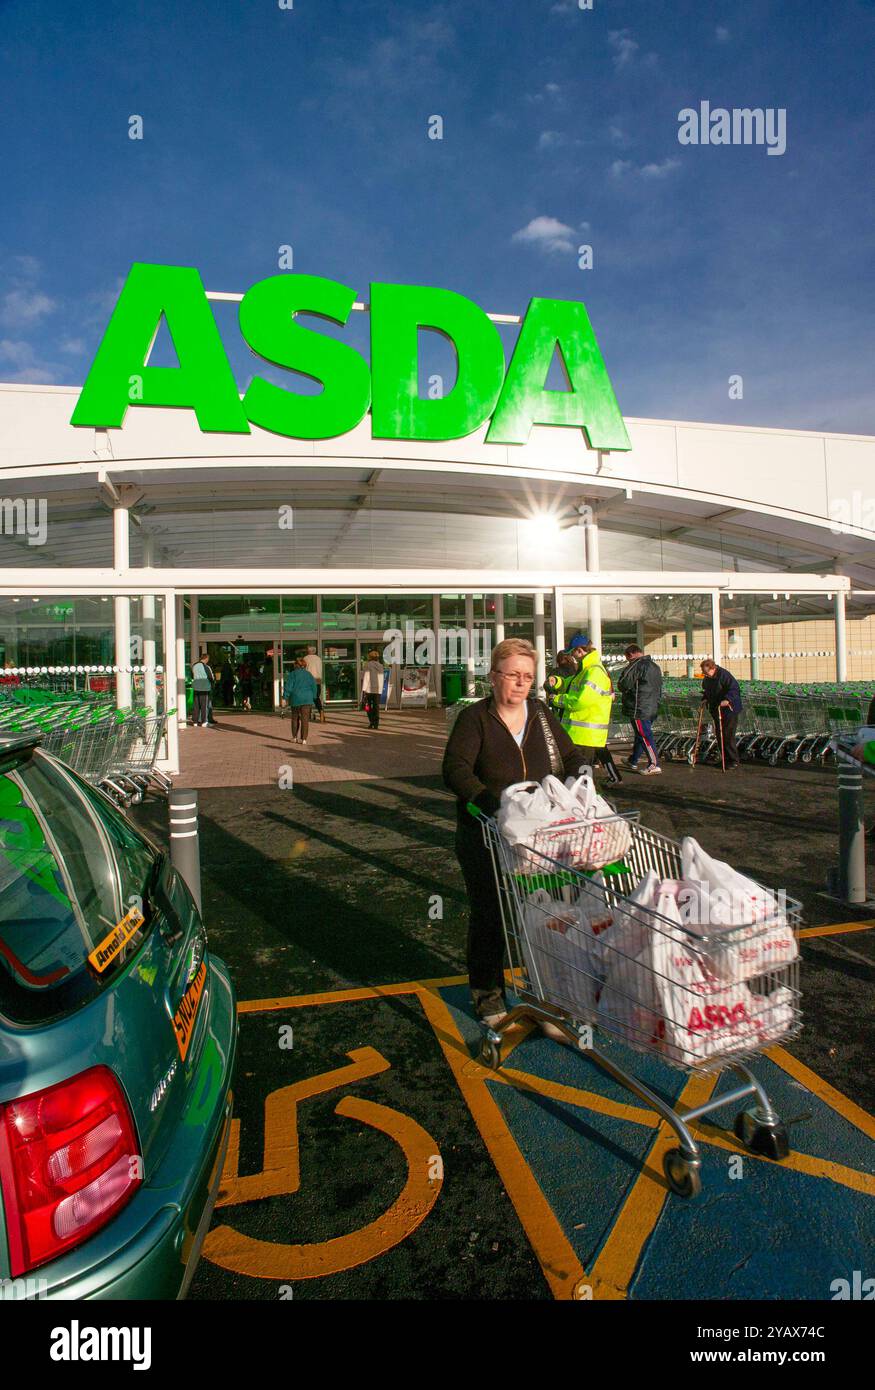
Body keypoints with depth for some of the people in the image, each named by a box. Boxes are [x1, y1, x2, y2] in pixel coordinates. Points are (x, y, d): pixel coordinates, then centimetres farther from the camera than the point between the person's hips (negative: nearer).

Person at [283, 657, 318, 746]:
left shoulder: (292, 674, -2)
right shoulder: (308, 674, 7)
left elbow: (288, 686, -6)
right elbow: (314, 686, 7)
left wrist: (286, 697, 0)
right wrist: (313, 697, 14)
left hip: (296, 698, -1)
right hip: (307, 699, 1)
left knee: (295, 718, 15)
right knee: (305, 719, 0)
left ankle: (294, 737, 24)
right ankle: (304, 739, -5)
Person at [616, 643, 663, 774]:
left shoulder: (636, 665, -15)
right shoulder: (655, 666, 16)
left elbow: (623, 685, -16)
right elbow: (658, 688, 22)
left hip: (639, 708, -9)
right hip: (652, 708, 9)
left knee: (645, 736, -7)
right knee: (640, 735, 19)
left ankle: (654, 764, -10)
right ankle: (633, 760, 31)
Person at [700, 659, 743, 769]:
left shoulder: (724, 675, -18)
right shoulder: (707, 678, 8)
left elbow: (734, 688, -26)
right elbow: (706, 690, 26)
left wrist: (728, 700, -39)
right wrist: (705, 699, 8)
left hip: (729, 709, -9)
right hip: (716, 710, 9)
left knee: (728, 735, -10)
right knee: (719, 734, 10)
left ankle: (735, 761, -3)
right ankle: (726, 758, 20)